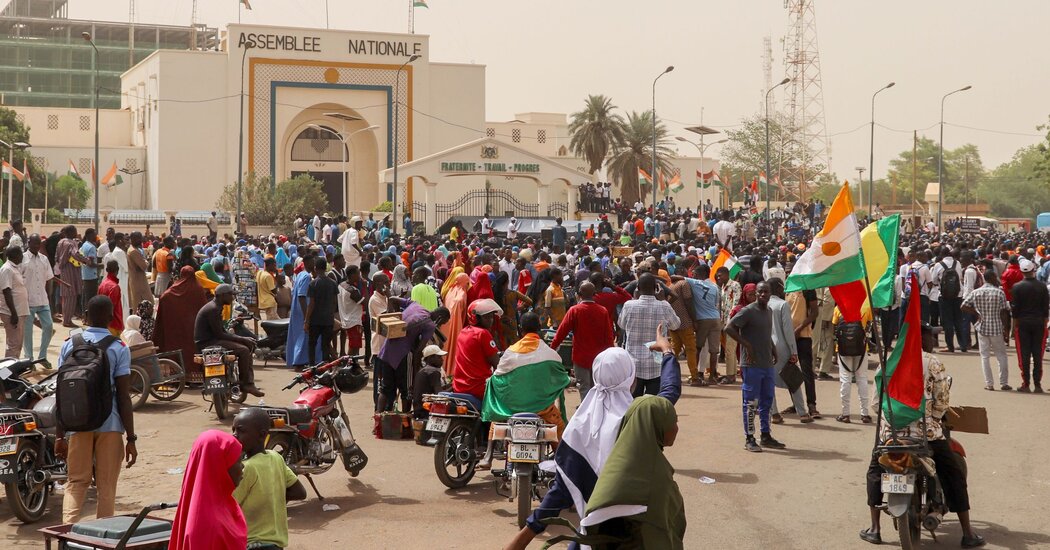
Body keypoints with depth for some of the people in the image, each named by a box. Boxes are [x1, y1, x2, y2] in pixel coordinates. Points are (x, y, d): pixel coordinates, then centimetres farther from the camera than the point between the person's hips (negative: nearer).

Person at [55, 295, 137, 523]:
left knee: (76, 482, 10)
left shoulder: (69, 345, 3)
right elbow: (124, 396, -7)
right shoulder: (119, 348, -5)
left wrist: (59, 435, 8)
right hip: (110, 426, -2)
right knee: (106, 487, 8)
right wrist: (131, 439, -4)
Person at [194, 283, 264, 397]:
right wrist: (241, 339, -14)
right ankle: (245, 384, -10)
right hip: (206, 343, -11)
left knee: (249, 345, 8)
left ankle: (249, 382, 4)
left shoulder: (216, 307, 14)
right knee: (243, 350, -22)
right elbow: (219, 334, -20)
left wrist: (242, 338, 6)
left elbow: (222, 330, 18)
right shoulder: (213, 309, -18)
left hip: (212, 339, 11)